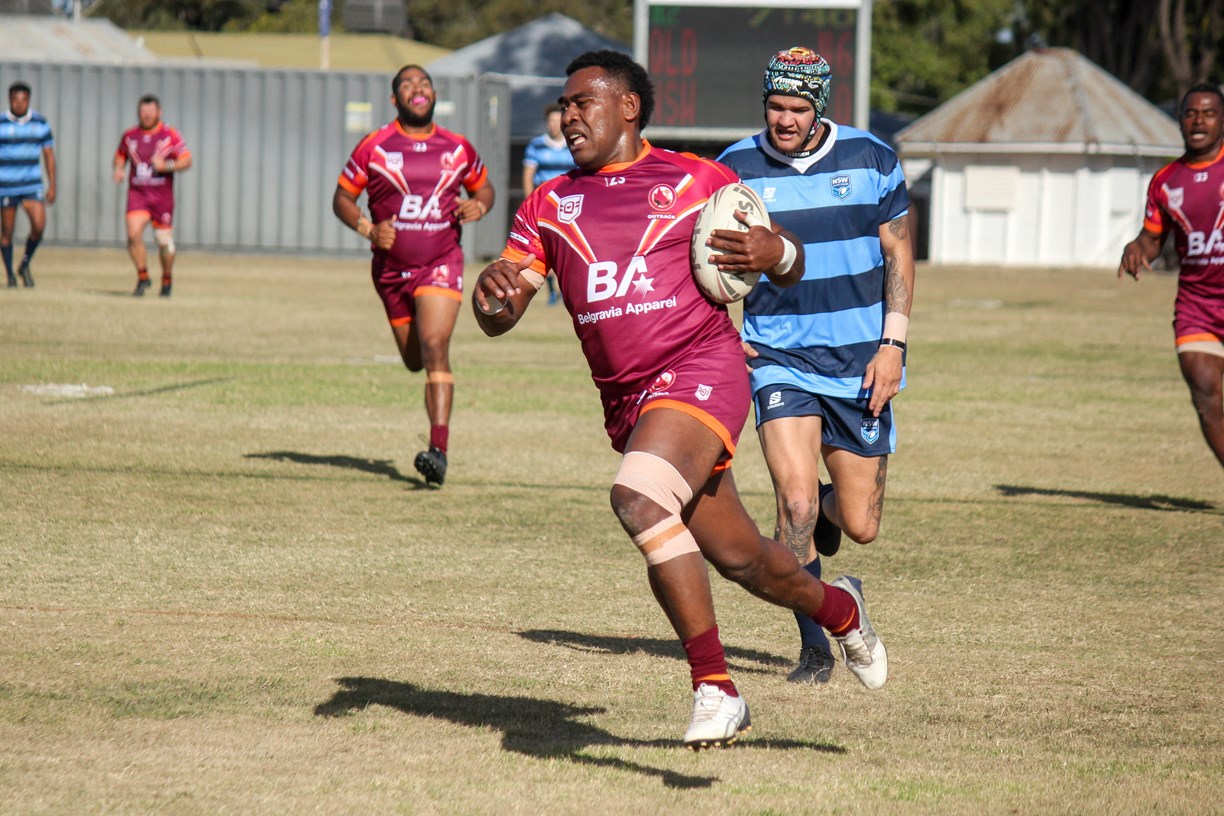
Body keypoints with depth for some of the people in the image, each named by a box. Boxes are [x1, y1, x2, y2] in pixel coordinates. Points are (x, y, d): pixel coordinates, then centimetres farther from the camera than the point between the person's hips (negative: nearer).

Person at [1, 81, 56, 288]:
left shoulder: (41, 123, 2)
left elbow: (49, 155, 9)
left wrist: (52, 186, 6)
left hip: (32, 185, 2)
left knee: (39, 225, -13)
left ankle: (25, 265, 10)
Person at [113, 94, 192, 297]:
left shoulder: (170, 135, -3)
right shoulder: (129, 135, 7)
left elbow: (186, 160, -4)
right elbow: (120, 155, 21)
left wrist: (166, 166, -20)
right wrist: (119, 169, 0)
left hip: (162, 196, -2)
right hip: (137, 193, 2)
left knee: (164, 241, 4)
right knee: (134, 233, -18)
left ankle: (167, 279, 28)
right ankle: (142, 277, -2)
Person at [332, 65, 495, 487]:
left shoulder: (458, 149, 4)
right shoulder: (374, 147, -2)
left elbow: (484, 187, 20)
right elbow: (341, 198, 5)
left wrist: (479, 205, -4)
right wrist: (368, 229, -13)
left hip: (441, 264, -1)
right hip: (391, 269, 1)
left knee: (434, 348, -21)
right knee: (414, 360, 9)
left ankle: (438, 449, -27)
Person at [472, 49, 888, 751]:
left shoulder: (698, 181, 4)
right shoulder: (549, 206, 14)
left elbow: (791, 270, 11)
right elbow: (499, 318, 9)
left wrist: (776, 253, -13)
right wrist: (492, 294, -15)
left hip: (701, 370, -6)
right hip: (626, 402, 6)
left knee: (639, 497, -32)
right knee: (740, 558, 12)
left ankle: (715, 687, -26)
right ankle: (837, 608, 43)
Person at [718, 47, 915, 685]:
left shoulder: (871, 160, -1)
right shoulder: (734, 169, -3)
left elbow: (898, 254, 5)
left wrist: (893, 344, -4)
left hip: (860, 363, 1)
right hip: (778, 361, -1)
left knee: (861, 526, 3)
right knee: (795, 502, -18)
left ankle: (828, 509, 43)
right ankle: (815, 648, -1)